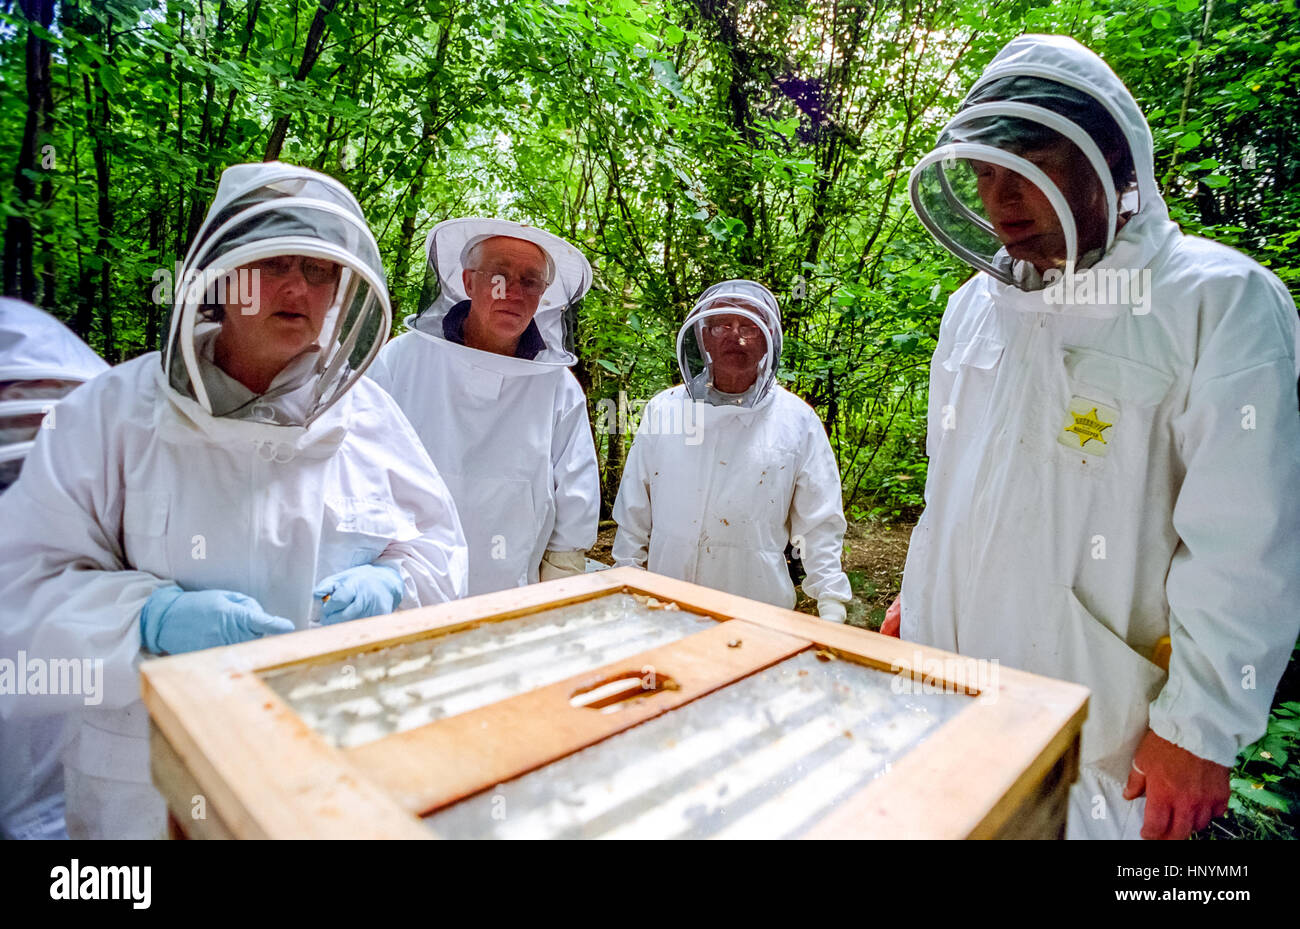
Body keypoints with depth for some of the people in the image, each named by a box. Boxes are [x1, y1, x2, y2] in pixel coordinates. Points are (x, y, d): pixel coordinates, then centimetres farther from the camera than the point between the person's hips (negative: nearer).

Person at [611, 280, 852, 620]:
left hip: (758, 605, -1)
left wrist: (831, 600, -3)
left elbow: (820, 524, 2)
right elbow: (634, 511, 8)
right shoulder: (663, 409, 2)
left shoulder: (798, 421, -1)